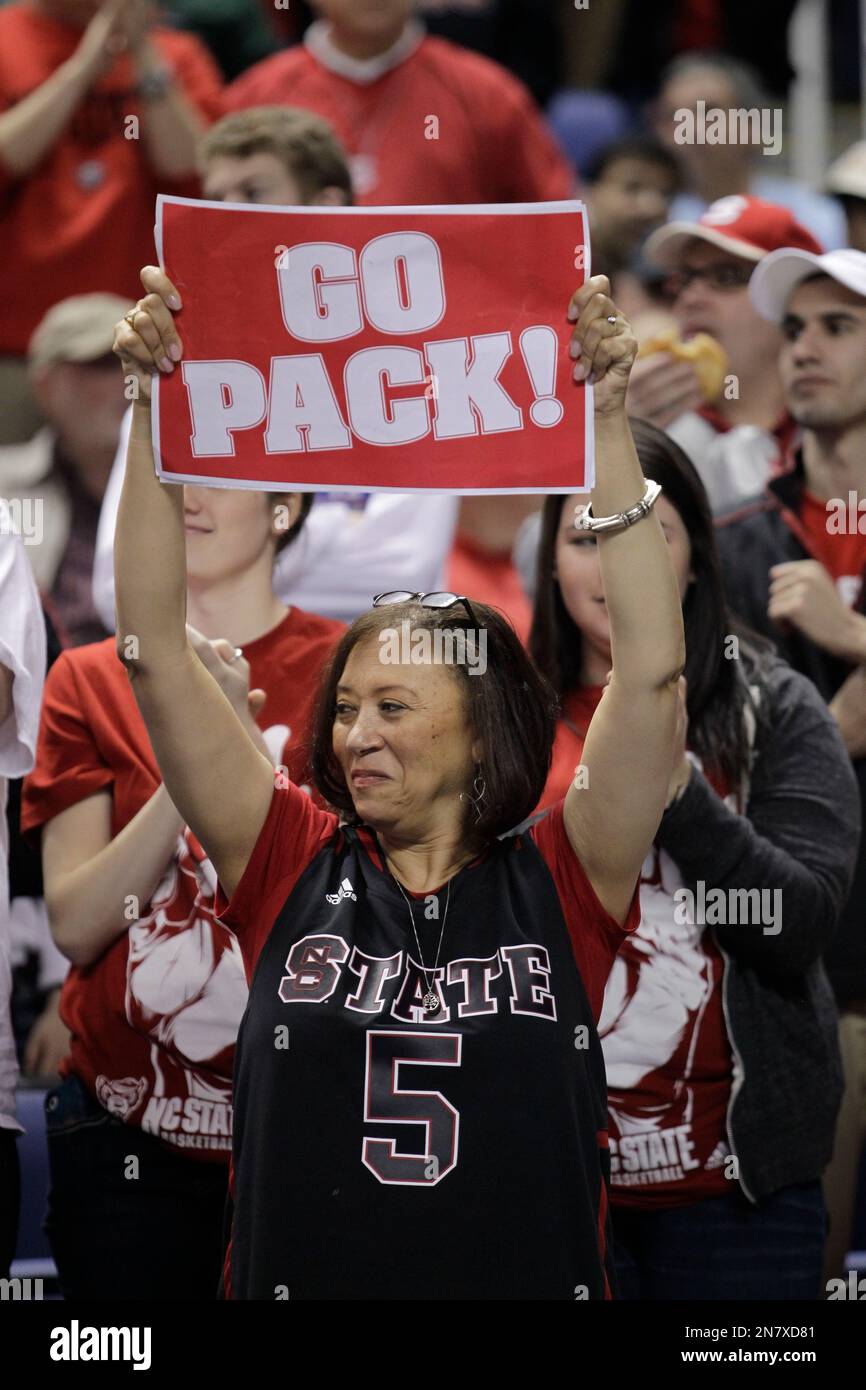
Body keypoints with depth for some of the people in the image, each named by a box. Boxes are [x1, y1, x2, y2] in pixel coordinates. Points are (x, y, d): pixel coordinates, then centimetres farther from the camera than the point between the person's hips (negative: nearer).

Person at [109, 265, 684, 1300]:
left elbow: (651, 671, -12)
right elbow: (156, 655, -5)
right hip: (296, 1277, 1)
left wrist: (605, 421, -16)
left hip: (536, 1280, -1)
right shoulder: (293, 870, 0)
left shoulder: (557, 891, -3)